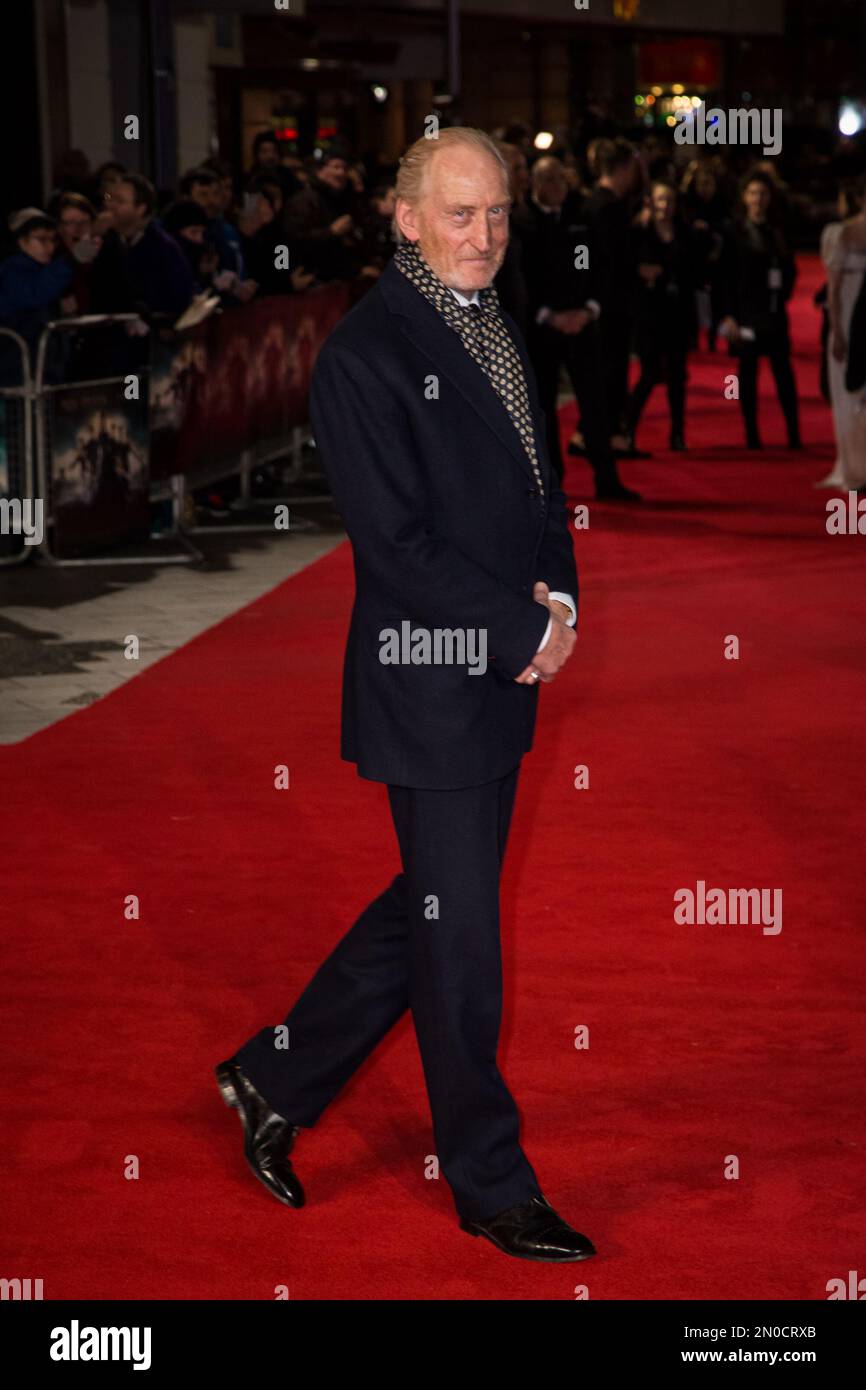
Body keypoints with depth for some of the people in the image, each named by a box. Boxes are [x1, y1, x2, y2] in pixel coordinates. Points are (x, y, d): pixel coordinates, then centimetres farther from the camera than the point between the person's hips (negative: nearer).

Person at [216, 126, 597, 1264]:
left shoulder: (498, 327, 11)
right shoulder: (366, 352, -16)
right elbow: (398, 542, -19)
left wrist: (557, 595, 0)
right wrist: (526, 634, -16)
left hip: (501, 674, 9)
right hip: (431, 690, -9)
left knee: (428, 906, 18)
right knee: (460, 937, 4)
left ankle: (277, 1077, 35)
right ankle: (492, 1187, 19)